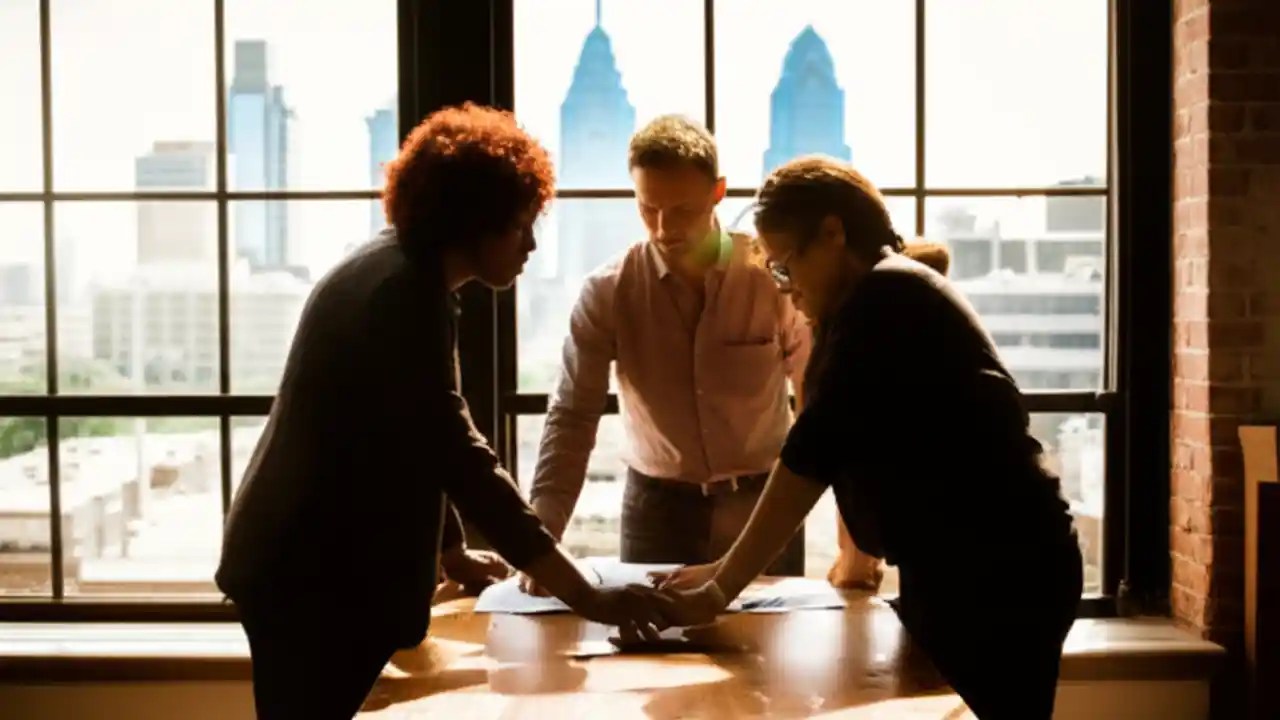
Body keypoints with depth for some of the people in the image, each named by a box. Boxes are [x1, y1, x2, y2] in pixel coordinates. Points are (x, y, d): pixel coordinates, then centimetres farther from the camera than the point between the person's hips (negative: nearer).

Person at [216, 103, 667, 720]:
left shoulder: (400, 275, 8)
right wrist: (587, 598, -28)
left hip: (321, 564, 10)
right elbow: (459, 457, -29)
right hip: (312, 577, -10)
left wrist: (453, 554, 20)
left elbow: (423, 446, 17)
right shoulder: (405, 295, -23)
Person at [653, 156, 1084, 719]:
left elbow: (812, 453, -19)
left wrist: (719, 591, -14)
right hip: (971, 570, 10)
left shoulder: (884, 295, -14)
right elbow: (836, 450, 15)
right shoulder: (885, 299, 16)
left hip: (998, 575, -10)